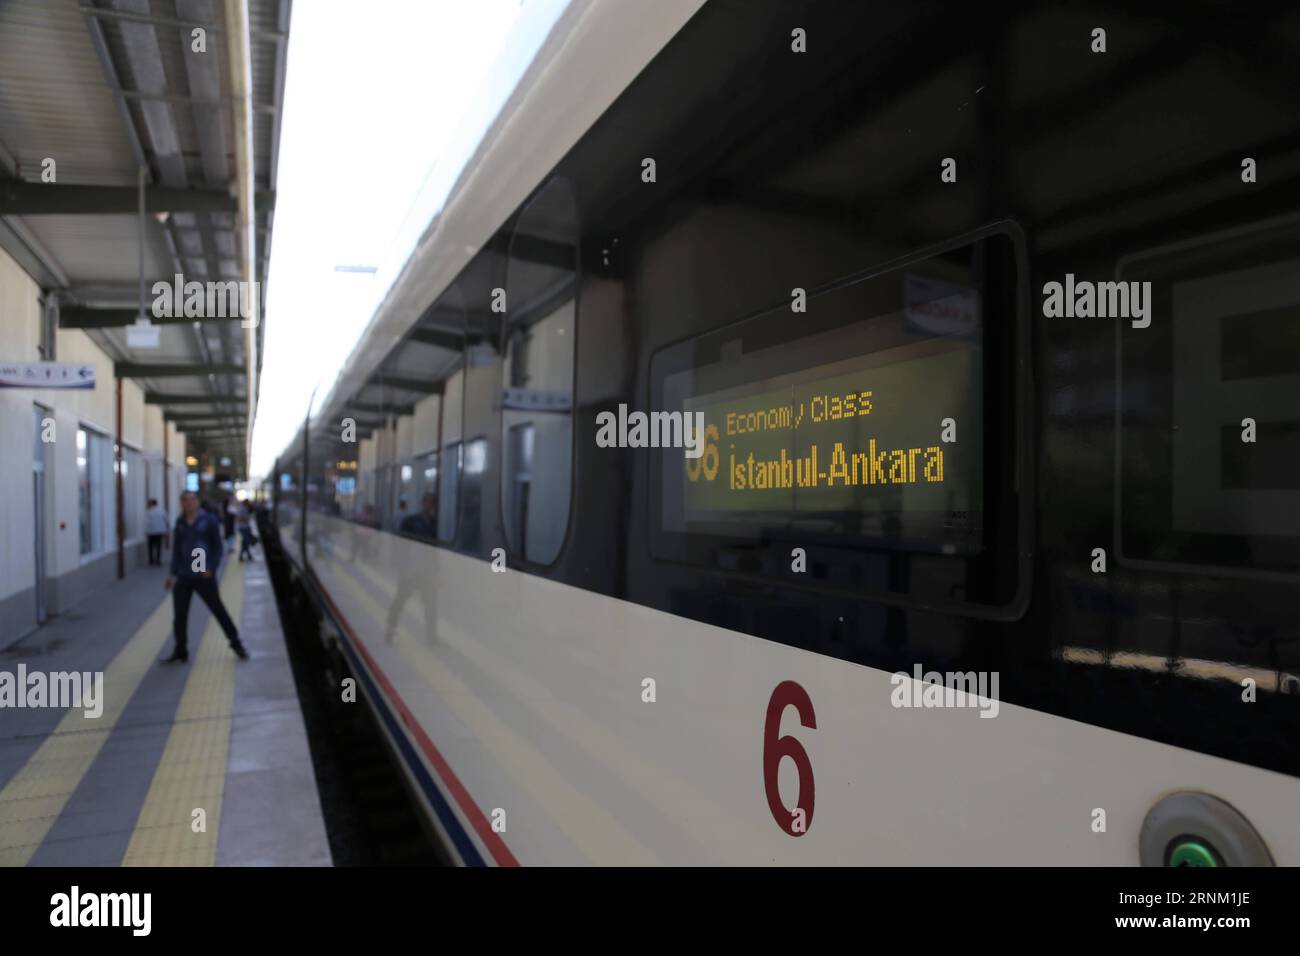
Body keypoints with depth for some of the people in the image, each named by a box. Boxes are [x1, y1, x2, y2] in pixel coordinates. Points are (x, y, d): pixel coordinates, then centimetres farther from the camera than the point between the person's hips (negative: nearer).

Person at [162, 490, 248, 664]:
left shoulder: (209, 520, -4)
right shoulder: (180, 523, 7)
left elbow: (217, 547, -5)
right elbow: (176, 550, 13)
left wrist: (211, 568, -15)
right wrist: (173, 573, 8)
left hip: (203, 576, -4)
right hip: (183, 577, 4)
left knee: (218, 610, 4)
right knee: (179, 615, 5)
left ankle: (236, 643, 17)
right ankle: (180, 652, 18)